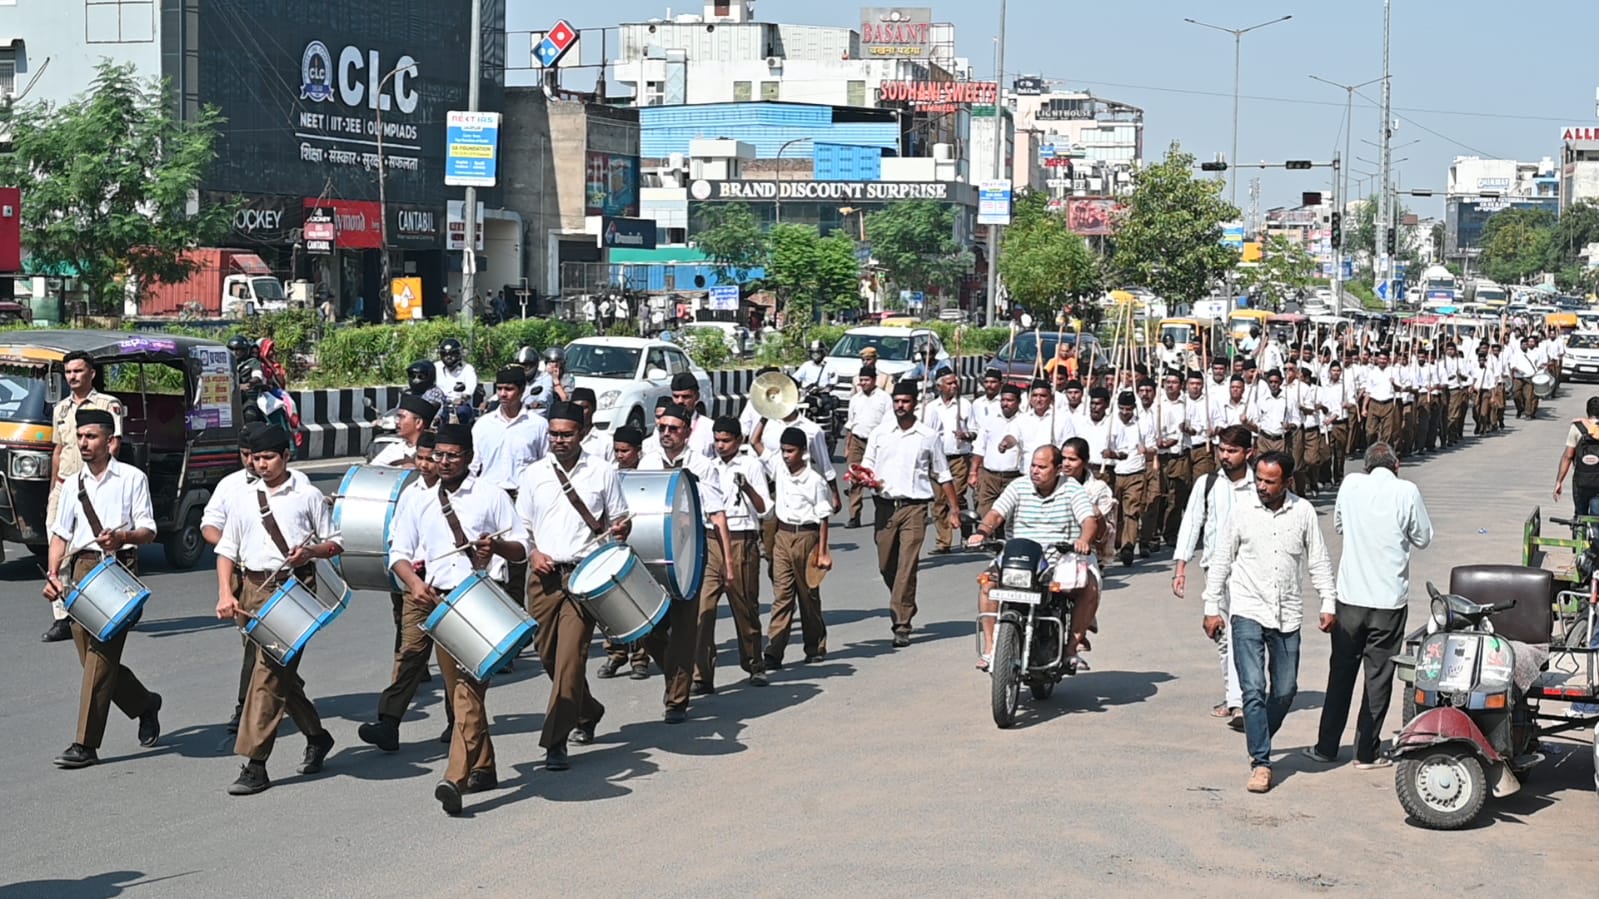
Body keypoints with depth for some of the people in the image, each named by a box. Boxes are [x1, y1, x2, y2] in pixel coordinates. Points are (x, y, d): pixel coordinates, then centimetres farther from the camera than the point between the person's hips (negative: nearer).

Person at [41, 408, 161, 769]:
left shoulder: (132, 478, 2)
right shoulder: (73, 485, 18)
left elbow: (148, 530, -3)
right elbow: (60, 534, 18)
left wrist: (122, 536, -24)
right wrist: (52, 574, 3)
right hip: (81, 570, 6)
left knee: (101, 654, -13)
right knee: (91, 656, 6)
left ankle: (85, 744, -13)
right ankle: (145, 705, 32)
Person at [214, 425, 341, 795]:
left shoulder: (308, 496, 6)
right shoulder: (242, 500, 14)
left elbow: (333, 544, 8)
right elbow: (227, 550, 14)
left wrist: (310, 551, -13)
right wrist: (225, 593, 0)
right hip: (254, 588, 5)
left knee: (270, 671, -14)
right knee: (282, 673, 10)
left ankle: (254, 764, -15)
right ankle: (316, 736, 32)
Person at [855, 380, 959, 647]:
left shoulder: (928, 436, 6)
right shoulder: (879, 434, 11)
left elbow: (942, 475, 11)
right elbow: (866, 468, 13)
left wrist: (954, 509, 6)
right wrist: (864, 478, -10)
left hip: (914, 507, -3)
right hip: (885, 505, 3)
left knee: (907, 566, -11)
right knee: (886, 566, 7)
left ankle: (902, 625, -12)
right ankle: (905, 606, 33)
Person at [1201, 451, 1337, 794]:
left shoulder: (1303, 512, 2)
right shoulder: (1242, 512, -1)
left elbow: (1318, 561, 9)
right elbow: (1220, 561, 5)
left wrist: (1328, 603, 4)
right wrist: (1211, 607, 4)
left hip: (1287, 615, 2)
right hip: (1248, 612, -2)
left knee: (1285, 689, 8)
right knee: (1253, 688, -10)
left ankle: (1259, 741, 32)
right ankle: (1261, 762, -7)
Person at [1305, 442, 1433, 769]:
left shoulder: (1351, 485, 0)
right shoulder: (1406, 491, -8)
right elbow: (1423, 539, 2)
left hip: (1350, 596, 2)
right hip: (1390, 598, -2)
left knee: (1341, 672, 13)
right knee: (1379, 676, 6)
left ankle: (1326, 747, 16)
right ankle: (1366, 752, 9)